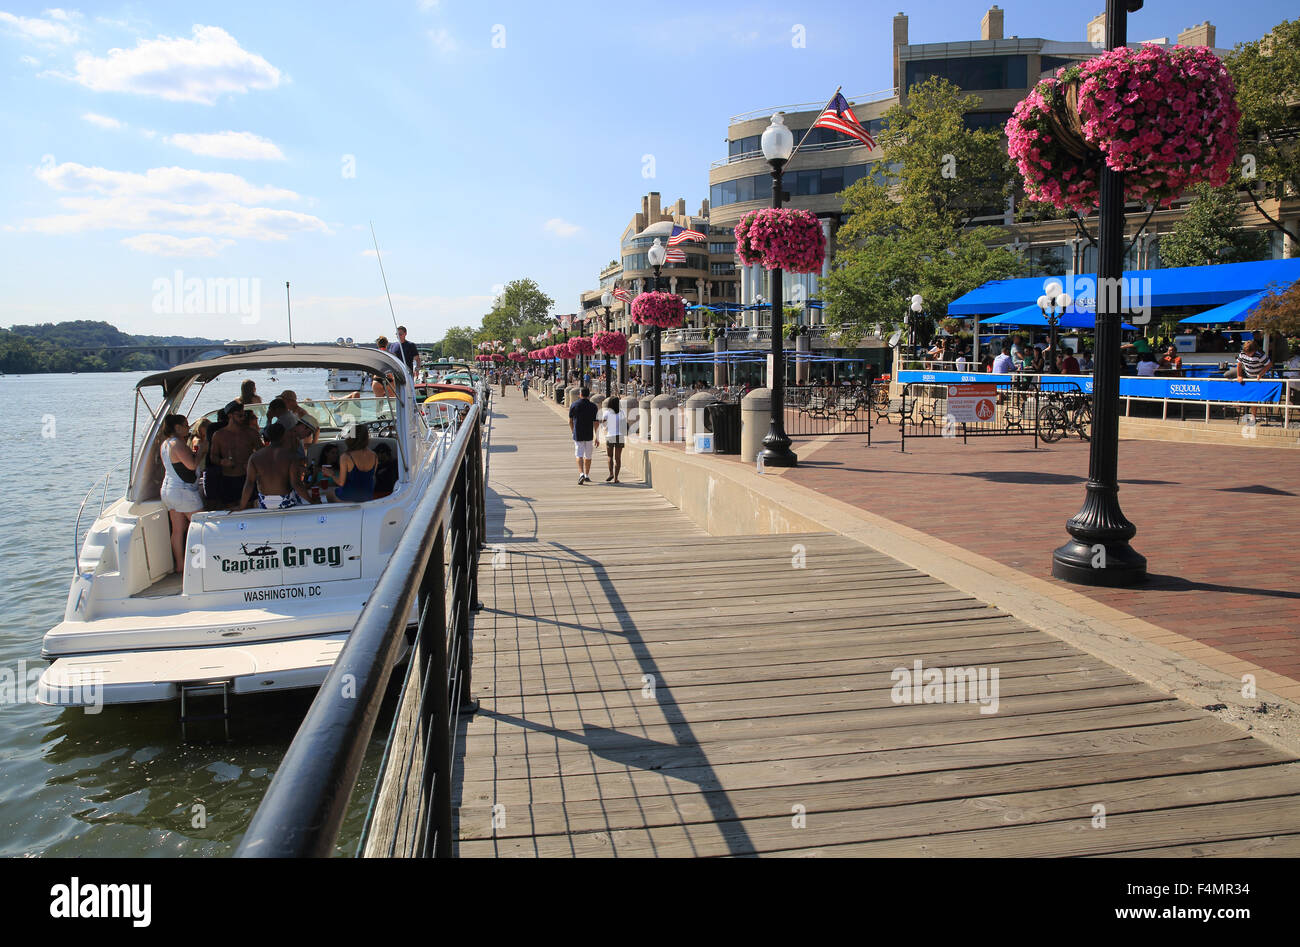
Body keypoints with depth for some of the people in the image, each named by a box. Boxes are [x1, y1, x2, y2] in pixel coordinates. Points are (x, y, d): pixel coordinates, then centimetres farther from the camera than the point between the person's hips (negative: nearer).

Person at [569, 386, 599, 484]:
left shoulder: (574, 405, -3)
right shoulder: (593, 406, -2)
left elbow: (570, 421, 4)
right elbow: (595, 422, -5)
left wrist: (573, 431, 21)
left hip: (578, 435, -1)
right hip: (589, 435, 1)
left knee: (579, 455, -1)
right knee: (588, 456, 14)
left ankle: (581, 474, -21)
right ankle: (587, 476, 22)